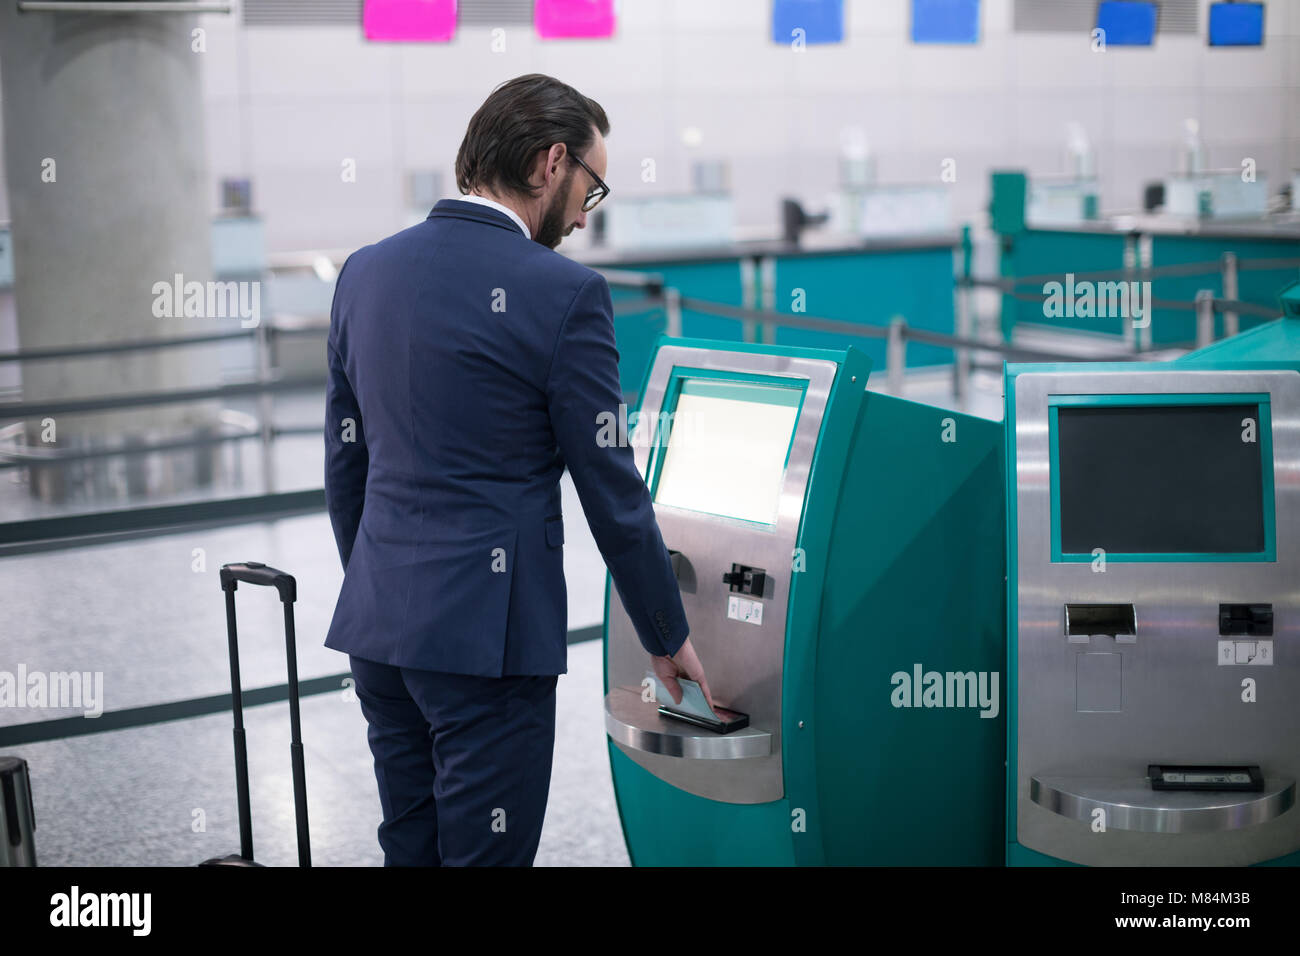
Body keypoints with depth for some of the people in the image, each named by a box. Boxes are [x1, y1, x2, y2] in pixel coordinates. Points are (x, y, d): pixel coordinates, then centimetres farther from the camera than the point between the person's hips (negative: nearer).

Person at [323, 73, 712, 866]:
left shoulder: (365, 271, 7)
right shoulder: (563, 293, -12)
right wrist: (668, 636, 4)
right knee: (483, 853, 3)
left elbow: (345, 463, 13)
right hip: (487, 632, -7)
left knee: (410, 848, 18)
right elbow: (612, 489, -8)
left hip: (376, 622, 7)